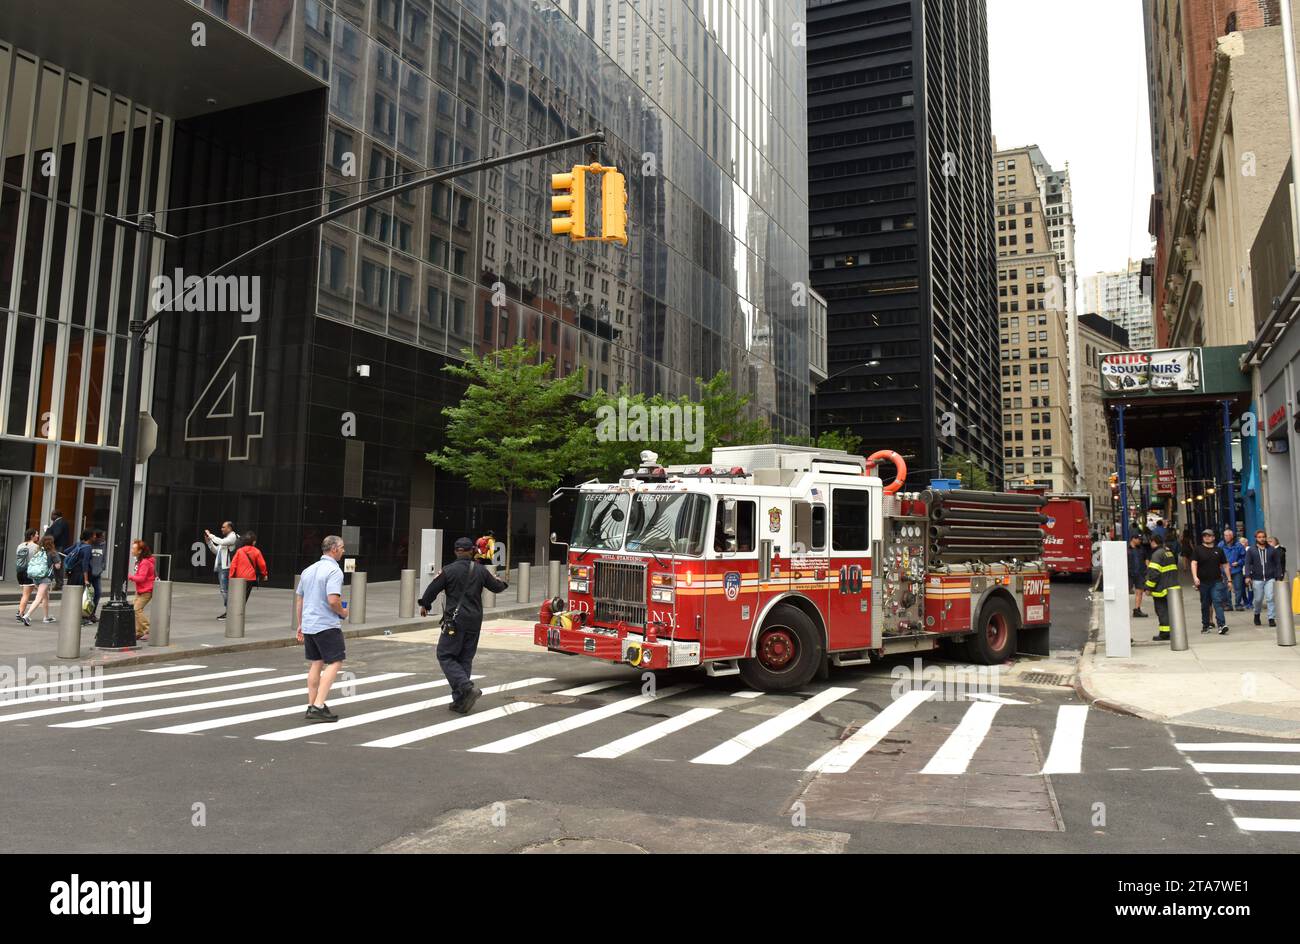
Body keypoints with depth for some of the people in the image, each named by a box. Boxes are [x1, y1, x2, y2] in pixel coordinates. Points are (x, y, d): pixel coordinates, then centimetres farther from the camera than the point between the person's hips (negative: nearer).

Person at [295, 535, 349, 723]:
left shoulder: (308, 570, 14)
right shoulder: (334, 570, -13)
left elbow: (299, 600, 18)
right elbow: (333, 600, -24)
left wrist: (300, 624, 25)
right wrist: (343, 612, -4)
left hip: (308, 625, 8)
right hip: (327, 625, -8)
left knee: (316, 664, 15)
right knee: (335, 662, -4)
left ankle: (312, 706, 17)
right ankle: (318, 706, -12)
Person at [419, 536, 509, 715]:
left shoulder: (448, 570, -8)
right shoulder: (482, 570, 3)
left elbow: (432, 589, -1)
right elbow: (497, 586, 14)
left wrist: (424, 605, 18)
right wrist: (504, 584, 38)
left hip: (455, 621, -5)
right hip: (475, 621, 5)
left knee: (445, 656, 2)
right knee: (465, 659, 12)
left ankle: (468, 688, -17)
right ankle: (460, 701, 11)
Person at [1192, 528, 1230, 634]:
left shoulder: (1219, 550, 9)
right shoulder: (1198, 550, 4)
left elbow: (1225, 565, 13)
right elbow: (1194, 563, -6)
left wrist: (1229, 580, 10)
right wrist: (1195, 577, -20)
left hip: (1217, 582, 0)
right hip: (1203, 582, 0)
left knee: (1218, 602, -13)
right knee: (1205, 605, 9)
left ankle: (1222, 625, -20)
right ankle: (1206, 625, 19)